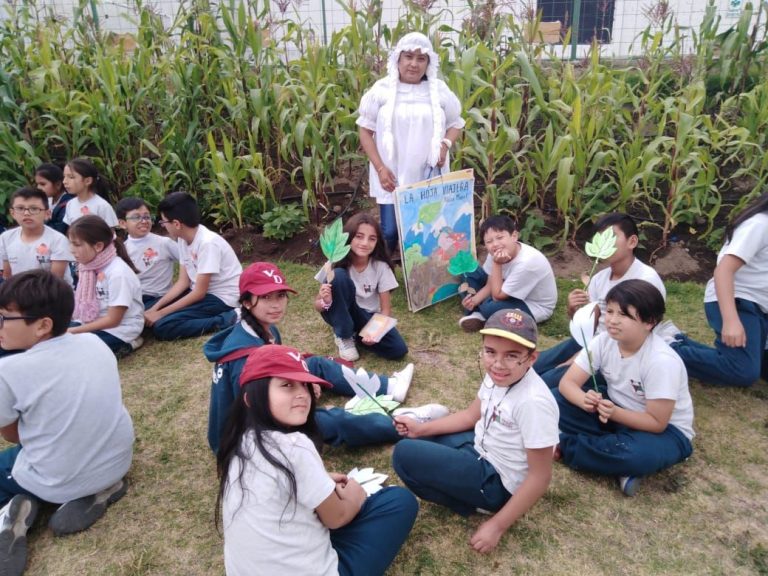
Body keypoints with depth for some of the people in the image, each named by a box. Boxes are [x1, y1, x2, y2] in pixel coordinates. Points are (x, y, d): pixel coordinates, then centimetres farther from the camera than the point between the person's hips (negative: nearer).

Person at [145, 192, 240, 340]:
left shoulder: (208, 243, -25)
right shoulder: (183, 239, 2)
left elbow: (199, 293, -21)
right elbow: (183, 282, 4)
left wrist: (161, 313, -16)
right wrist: (155, 307, -6)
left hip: (222, 298, -9)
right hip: (200, 292, 9)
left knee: (162, 327, -19)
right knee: (151, 314, 1)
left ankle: (225, 321, -14)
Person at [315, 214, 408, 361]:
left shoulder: (381, 267, -16)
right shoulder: (336, 264, -17)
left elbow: (386, 309, -13)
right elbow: (318, 305, -11)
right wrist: (326, 302, -36)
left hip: (368, 318, 1)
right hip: (341, 315, -1)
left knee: (398, 350, -23)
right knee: (339, 276, -30)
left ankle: (358, 335, 5)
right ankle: (344, 336, -12)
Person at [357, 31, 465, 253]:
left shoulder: (439, 90, 3)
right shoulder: (382, 89, -2)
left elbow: (455, 123, 14)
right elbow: (365, 129, 1)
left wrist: (445, 144, -9)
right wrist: (380, 168, -9)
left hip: (429, 178, 1)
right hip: (392, 177, -1)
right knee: (389, 231, 0)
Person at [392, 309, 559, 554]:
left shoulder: (533, 402, -33)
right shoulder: (497, 375, -7)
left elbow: (540, 476, -25)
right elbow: (471, 415, 10)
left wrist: (497, 525, -20)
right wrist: (421, 428, 2)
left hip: (497, 480, -9)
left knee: (404, 455, -13)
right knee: (416, 440, 18)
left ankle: (477, 504, -2)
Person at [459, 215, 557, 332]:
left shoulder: (526, 263, -36)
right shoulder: (496, 252, -16)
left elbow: (497, 295, -28)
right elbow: (490, 285, -1)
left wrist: (497, 264, -31)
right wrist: (474, 300, -19)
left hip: (535, 307, -7)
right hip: (511, 294, 7)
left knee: (490, 308, -33)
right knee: (471, 272, 0)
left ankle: (481, 314, 1)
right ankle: (476, 314, -6)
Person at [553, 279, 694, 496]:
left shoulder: (661, 361, -29)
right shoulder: (604, 341, -14)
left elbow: (657, 422, -25)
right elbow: (568, 383, -15)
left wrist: (615, 413, -39)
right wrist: (585, 400, -36)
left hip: (666, 430, -5)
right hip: (615, 410, 5)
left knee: (638, 454, -39)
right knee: (555, 399, -15)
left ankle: (566, 446, -15)